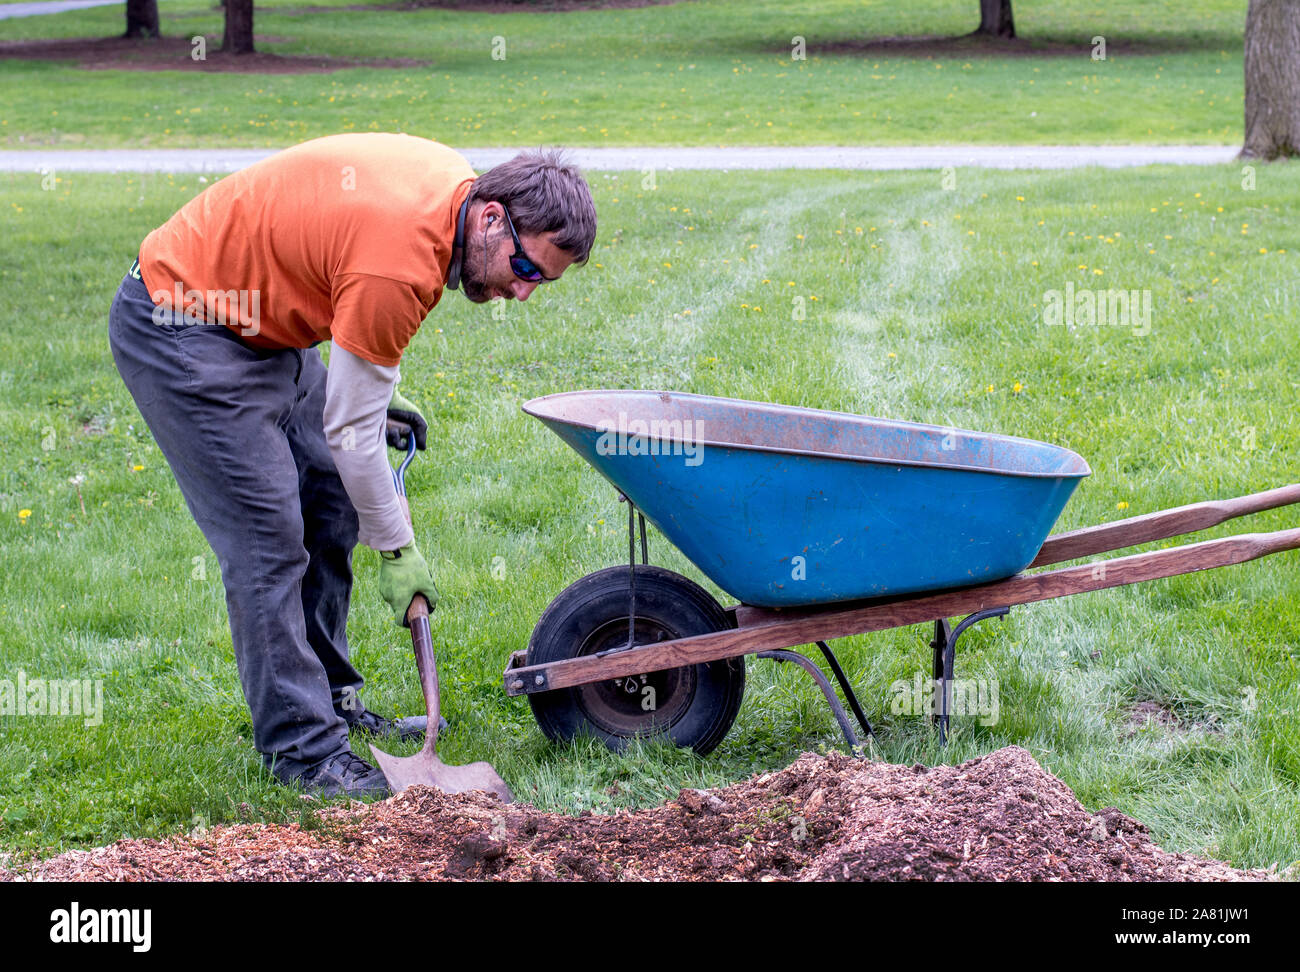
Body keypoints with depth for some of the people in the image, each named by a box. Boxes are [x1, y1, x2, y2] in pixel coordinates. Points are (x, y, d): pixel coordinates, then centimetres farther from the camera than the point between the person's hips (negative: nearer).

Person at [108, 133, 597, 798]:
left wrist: (373, 381, 14)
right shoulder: (399, 264, -32)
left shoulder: (453, 183, -5)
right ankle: (301, 747, -4)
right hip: (177, 331, -10)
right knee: (269, 539, -12)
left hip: (257, 318, 10)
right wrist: (397, 549, -10)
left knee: (331, 510, 11)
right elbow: (350, 430, -23)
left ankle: (329, 700, 20)